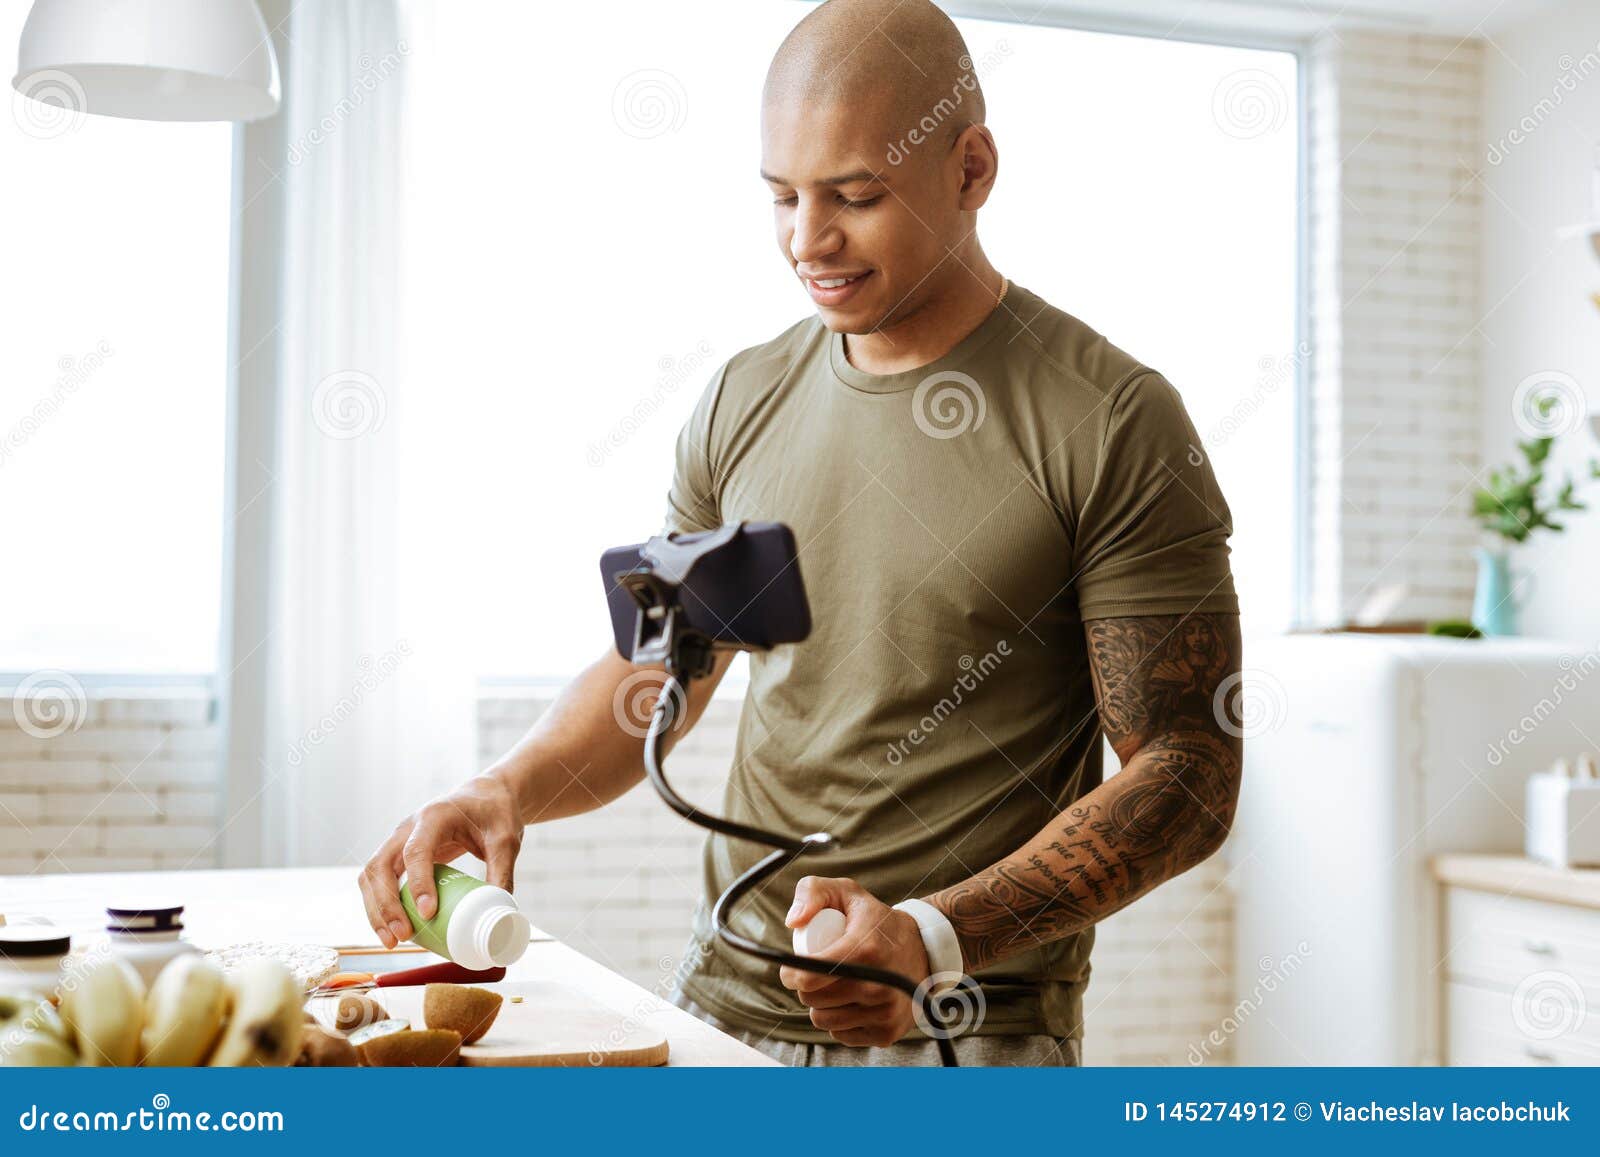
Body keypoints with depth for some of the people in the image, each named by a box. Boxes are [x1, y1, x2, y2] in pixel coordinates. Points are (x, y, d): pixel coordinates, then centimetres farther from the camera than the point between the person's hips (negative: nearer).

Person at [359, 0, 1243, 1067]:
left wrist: (931, 941, -24)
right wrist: (508, 789, -7)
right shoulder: (745, 401, 4)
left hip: (970, 1033, -4)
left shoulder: (1114, 424, -12)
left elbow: (1187, 777, -13)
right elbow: (651, 672, 13)